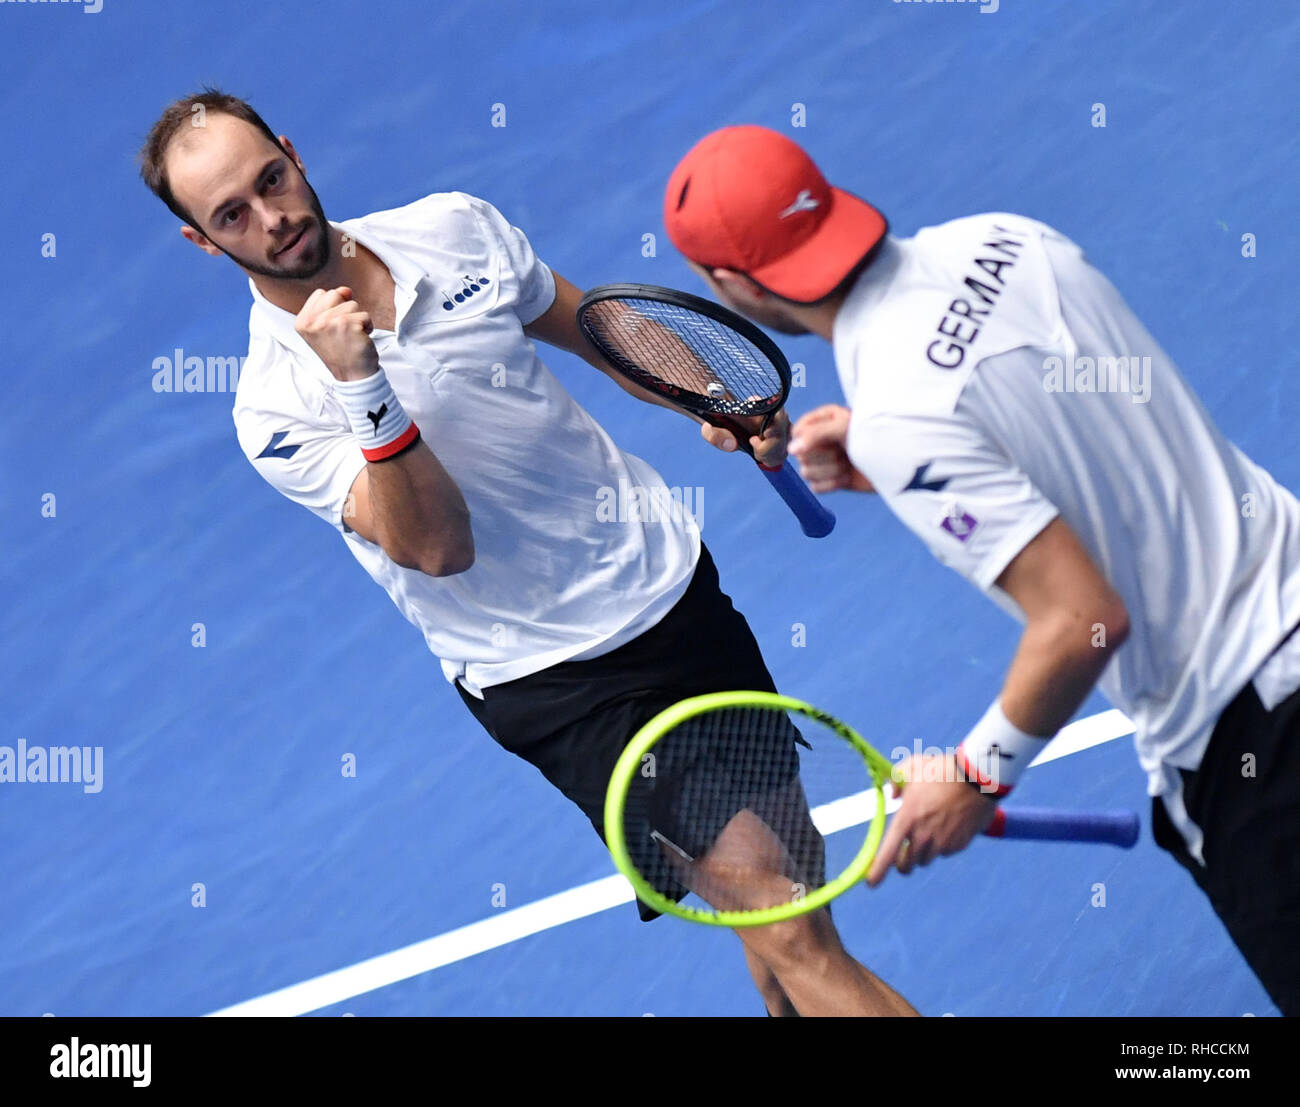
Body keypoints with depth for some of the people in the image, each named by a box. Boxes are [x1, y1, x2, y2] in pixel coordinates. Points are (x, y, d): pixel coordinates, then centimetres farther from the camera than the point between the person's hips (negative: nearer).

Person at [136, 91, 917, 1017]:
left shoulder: (454, 228, 1)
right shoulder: (278, 409, -14)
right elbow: (436, 548, -24)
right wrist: (364, 392, -35)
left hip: (674, 581, 6)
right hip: (555, 679, -6)